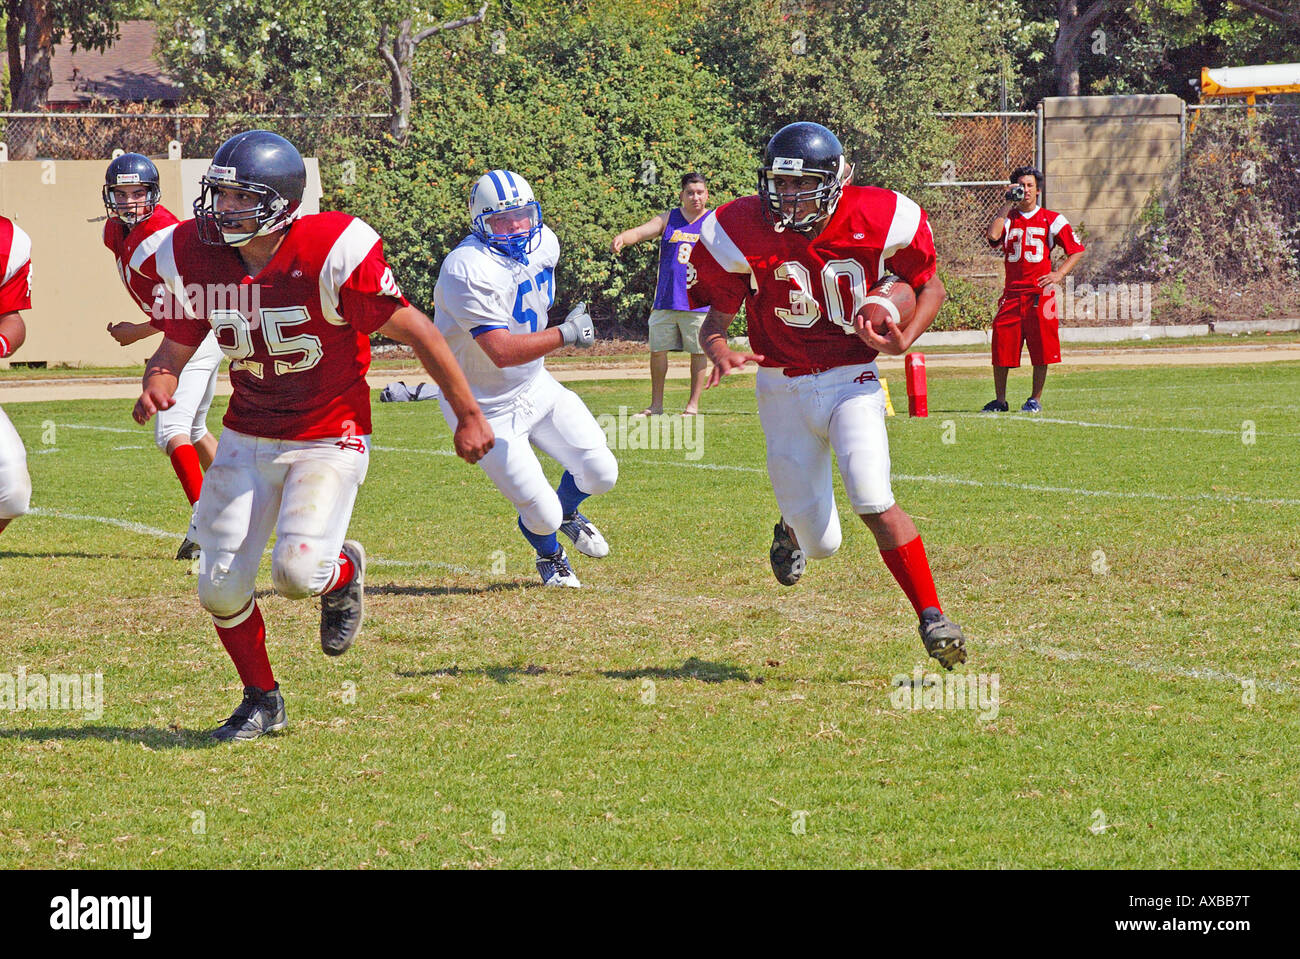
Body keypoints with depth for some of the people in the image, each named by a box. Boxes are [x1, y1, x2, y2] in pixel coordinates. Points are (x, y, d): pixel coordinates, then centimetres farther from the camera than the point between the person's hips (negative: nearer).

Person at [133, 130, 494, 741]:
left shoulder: (330, 255, -24)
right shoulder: (195, 259, -8)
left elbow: (415, 332, -14)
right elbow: (176, 347, 7)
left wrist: (468, 415, -8)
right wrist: (156, 388, -17)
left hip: (328, 439, -5)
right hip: (248, 435, 5)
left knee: (298, 570, -23)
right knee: (220, 587, -1)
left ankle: (342, 573, 15)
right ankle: (261, 700, 25)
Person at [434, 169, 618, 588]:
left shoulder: (544, 242, -3)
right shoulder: (468, 270, -30)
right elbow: (501, 351, -34)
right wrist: (565, 335, -32)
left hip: (536, 387, 7)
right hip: (487, 409, -7)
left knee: (601, 473, -3)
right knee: (542, 515, -6)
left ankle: (566, 511, 34)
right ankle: (550, 555, 32)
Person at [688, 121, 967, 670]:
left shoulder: (876, 222, -12)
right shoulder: (741, 234, -11)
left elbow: (929, 284, 4)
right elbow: (714, 317, -4)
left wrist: (904, 340, -14)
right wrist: (719, 352, -27)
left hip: (851, 382, -1)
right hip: (783, 391, 1)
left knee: (874, 502, -24)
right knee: (822, 544, 3)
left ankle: (931, 618, -12)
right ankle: (793, 530, 42)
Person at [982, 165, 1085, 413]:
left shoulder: (1052, 220, 6)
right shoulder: (1007, 218, 10)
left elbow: (1076, 250, 8)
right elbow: (993, 236, -11)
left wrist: (1059, 274, -7)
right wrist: (1008, 204, -7)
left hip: (1040, 292, -2)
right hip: (1012, 294, 2)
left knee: (1041, 349, -5)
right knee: (1001, 345, -3)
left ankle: (1035, 400, 7)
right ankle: (999, 400, 9)